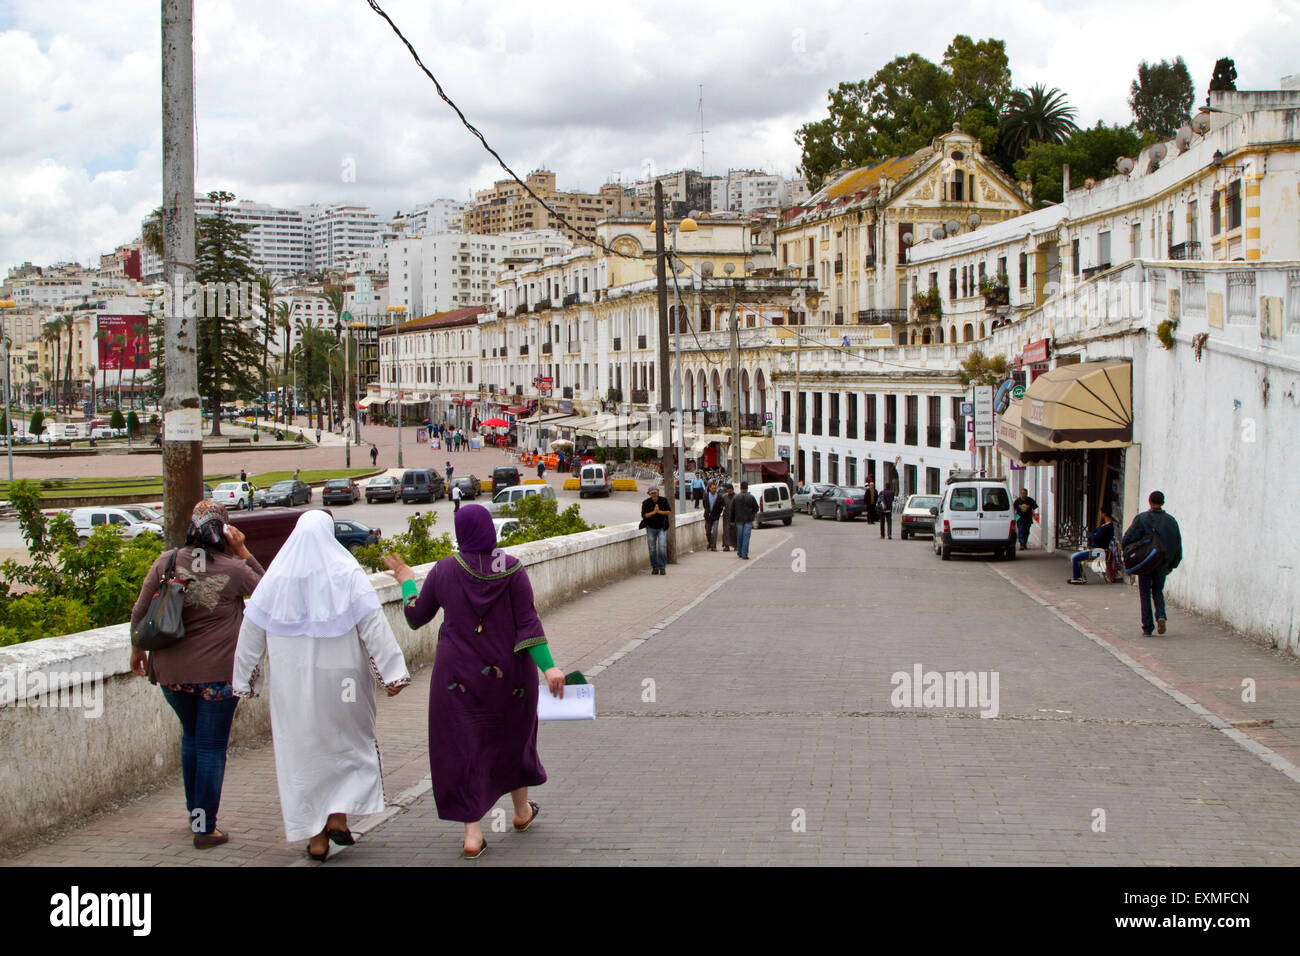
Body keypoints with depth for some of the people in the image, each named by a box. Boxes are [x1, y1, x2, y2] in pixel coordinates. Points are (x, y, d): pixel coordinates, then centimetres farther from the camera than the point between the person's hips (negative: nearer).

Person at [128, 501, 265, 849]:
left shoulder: (167, 561, -4)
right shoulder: (233, 571, -12)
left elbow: (140, 611, 1)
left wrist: (138, 649, 16)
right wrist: (243, 553, 1)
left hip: (171, 672, 4)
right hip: (218, 672, -3)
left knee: (191, 737, 24)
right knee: (211, 747, 5)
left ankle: (195, 811, 33)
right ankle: (205, 828, 4)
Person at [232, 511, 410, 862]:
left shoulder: (276, 579, 1)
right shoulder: (348, 575, -6)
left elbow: (252, 632, 5)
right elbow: (374, 626, -12)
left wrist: (245, 681, 15)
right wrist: (393, 673, -11)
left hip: (291, 685, 2)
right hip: (340, 678, -1)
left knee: (303, 754, 8)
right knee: (351, 744, 17)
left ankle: (316, 837, 9)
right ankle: (338, 816, 3)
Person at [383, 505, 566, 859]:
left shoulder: (444, 570, -7)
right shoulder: (511, 568, -9)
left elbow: (416, 616, 5)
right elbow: (528, 621, -16)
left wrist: (407, 583, 21)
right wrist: (548, 667, -18)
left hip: (459, 675, -1)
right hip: (508, 672, 1)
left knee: (463, 750, 6)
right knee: (512, 736, 23)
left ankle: (473, 834, -2)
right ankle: (522, 810, 41)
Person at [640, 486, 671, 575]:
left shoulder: (663, 501, -3)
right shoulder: (646, 503, -6)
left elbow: (669, 512, -6)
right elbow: (644, 515, -13)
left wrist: (659, 511, -19)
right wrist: (654, 512, -23)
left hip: (661, 528, -1)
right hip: (651, 528, 1)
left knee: (662, 547, -12)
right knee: (652, 549, 3)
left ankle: (662, 567, -7)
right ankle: (655, 567, 13)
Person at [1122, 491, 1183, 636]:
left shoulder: (1141, 519, -7)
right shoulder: (1171, 521, 3)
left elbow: (1128, 539, -11)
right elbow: (1177, 546, 7)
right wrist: (1171, 565, 15)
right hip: (1162, 564, 3)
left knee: (1145, 594, 6)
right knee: (1158, 592, 19)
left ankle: (1147, 627, 3)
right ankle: (1160, 616, -7)